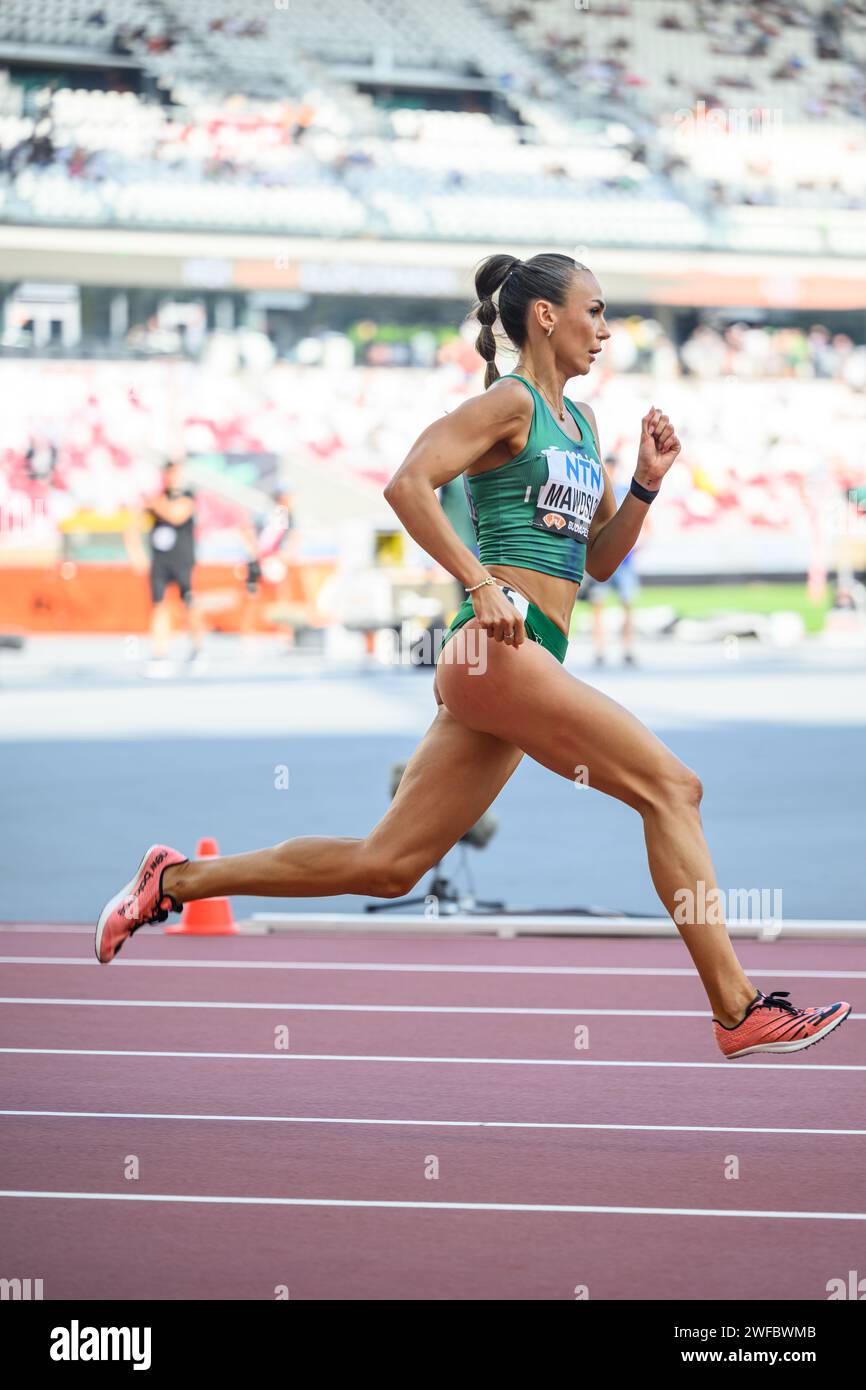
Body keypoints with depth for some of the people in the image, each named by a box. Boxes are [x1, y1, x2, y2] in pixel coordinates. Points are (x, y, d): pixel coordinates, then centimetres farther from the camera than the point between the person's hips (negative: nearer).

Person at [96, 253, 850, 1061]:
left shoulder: (579, 421, 23)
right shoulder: (511, 403, -4)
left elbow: (599, 559, 26)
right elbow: (407, 484, -16)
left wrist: (646, 482, 11)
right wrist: (481, 585, -21)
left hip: (526, 663, 9)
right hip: (499, 649, -9)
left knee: (386, 866, 8)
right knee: (669, 787, -11)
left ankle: (177, 881, 16)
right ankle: (739, 1014, -10)